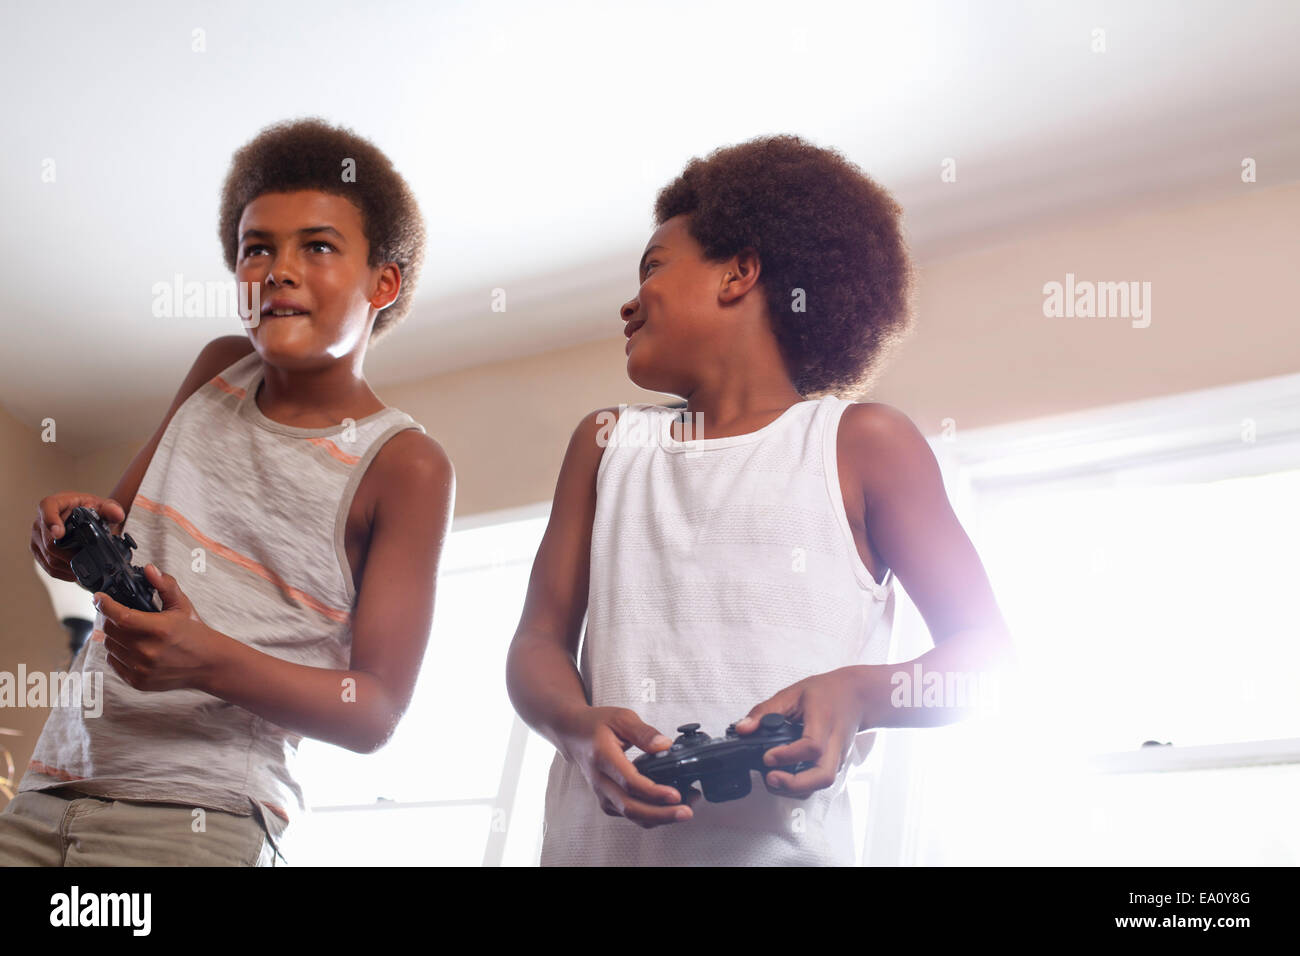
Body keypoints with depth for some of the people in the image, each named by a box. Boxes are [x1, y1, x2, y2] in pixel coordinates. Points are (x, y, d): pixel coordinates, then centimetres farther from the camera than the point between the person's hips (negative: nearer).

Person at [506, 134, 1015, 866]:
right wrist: (581, 728, -11)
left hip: (780, 844, -3)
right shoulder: (608, 443, 15)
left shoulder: (862, 443, 4)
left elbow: (986, 649, 3)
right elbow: (540, 640, 10)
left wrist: (859, 695, -16)